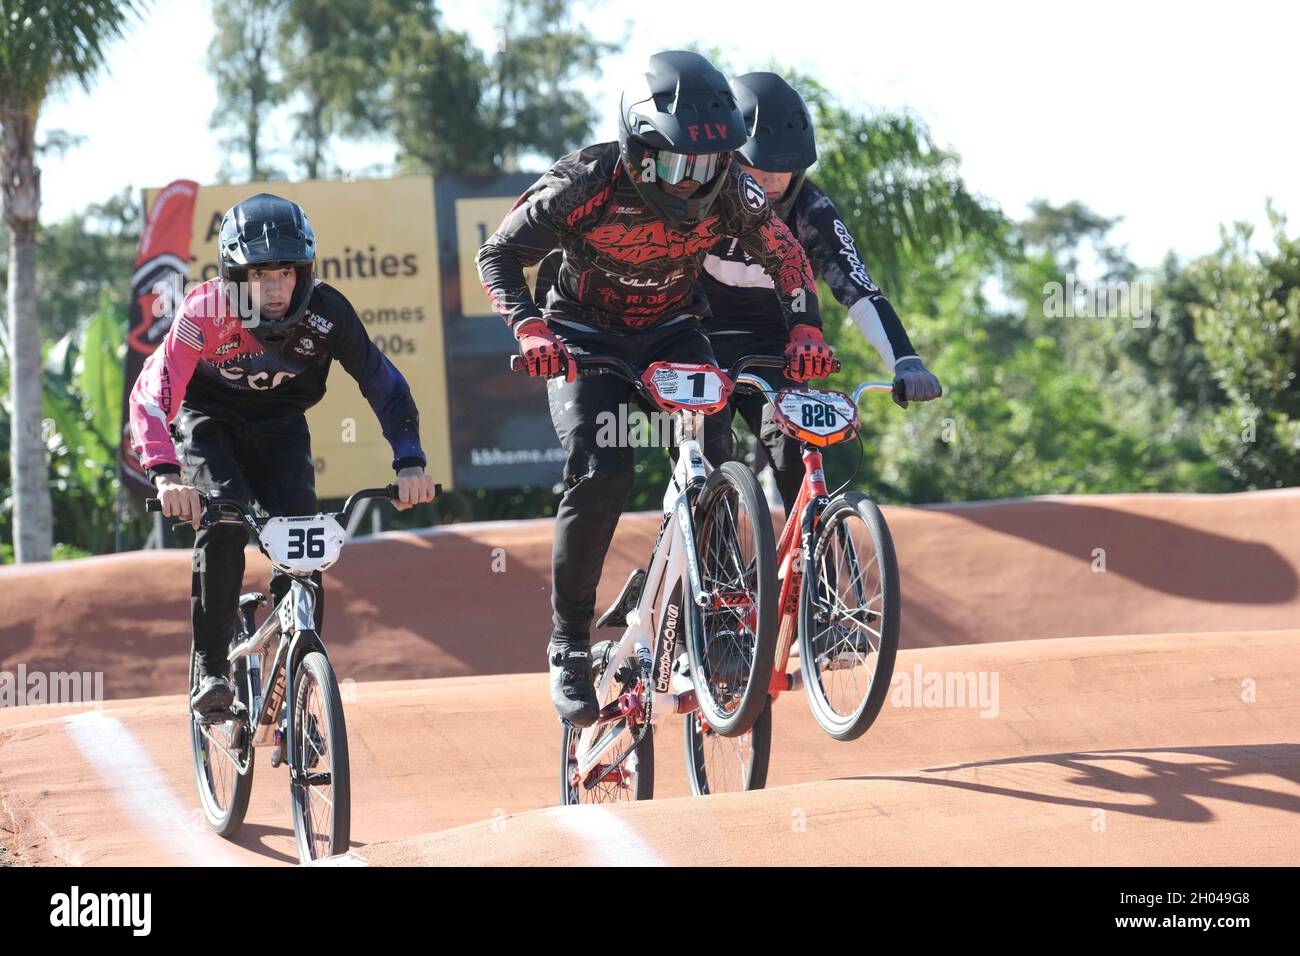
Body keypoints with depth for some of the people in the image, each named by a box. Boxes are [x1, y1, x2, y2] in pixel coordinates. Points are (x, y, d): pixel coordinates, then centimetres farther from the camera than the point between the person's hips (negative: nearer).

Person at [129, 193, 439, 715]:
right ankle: (210, 669, -20)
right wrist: (165, 474, -55)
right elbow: (150, 393, -40)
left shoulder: (326, 311, -27)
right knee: (224, 520, -27)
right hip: (209, 420, -2)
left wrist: (410, 463, -32)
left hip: (280, 423, 2)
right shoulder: (208, 311, -34)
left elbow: (384, 383, -18)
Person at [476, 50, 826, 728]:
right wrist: (529, 327, -35)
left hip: (672, 335, 3)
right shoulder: (585, 185, -26)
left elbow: (784, 254, -1)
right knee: (600, 476, -24)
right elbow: (499, 255, -18)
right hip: (584, 342, -3)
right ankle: (569, 646, -11)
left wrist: (804, 328, -17)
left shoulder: (729, 189, -18)